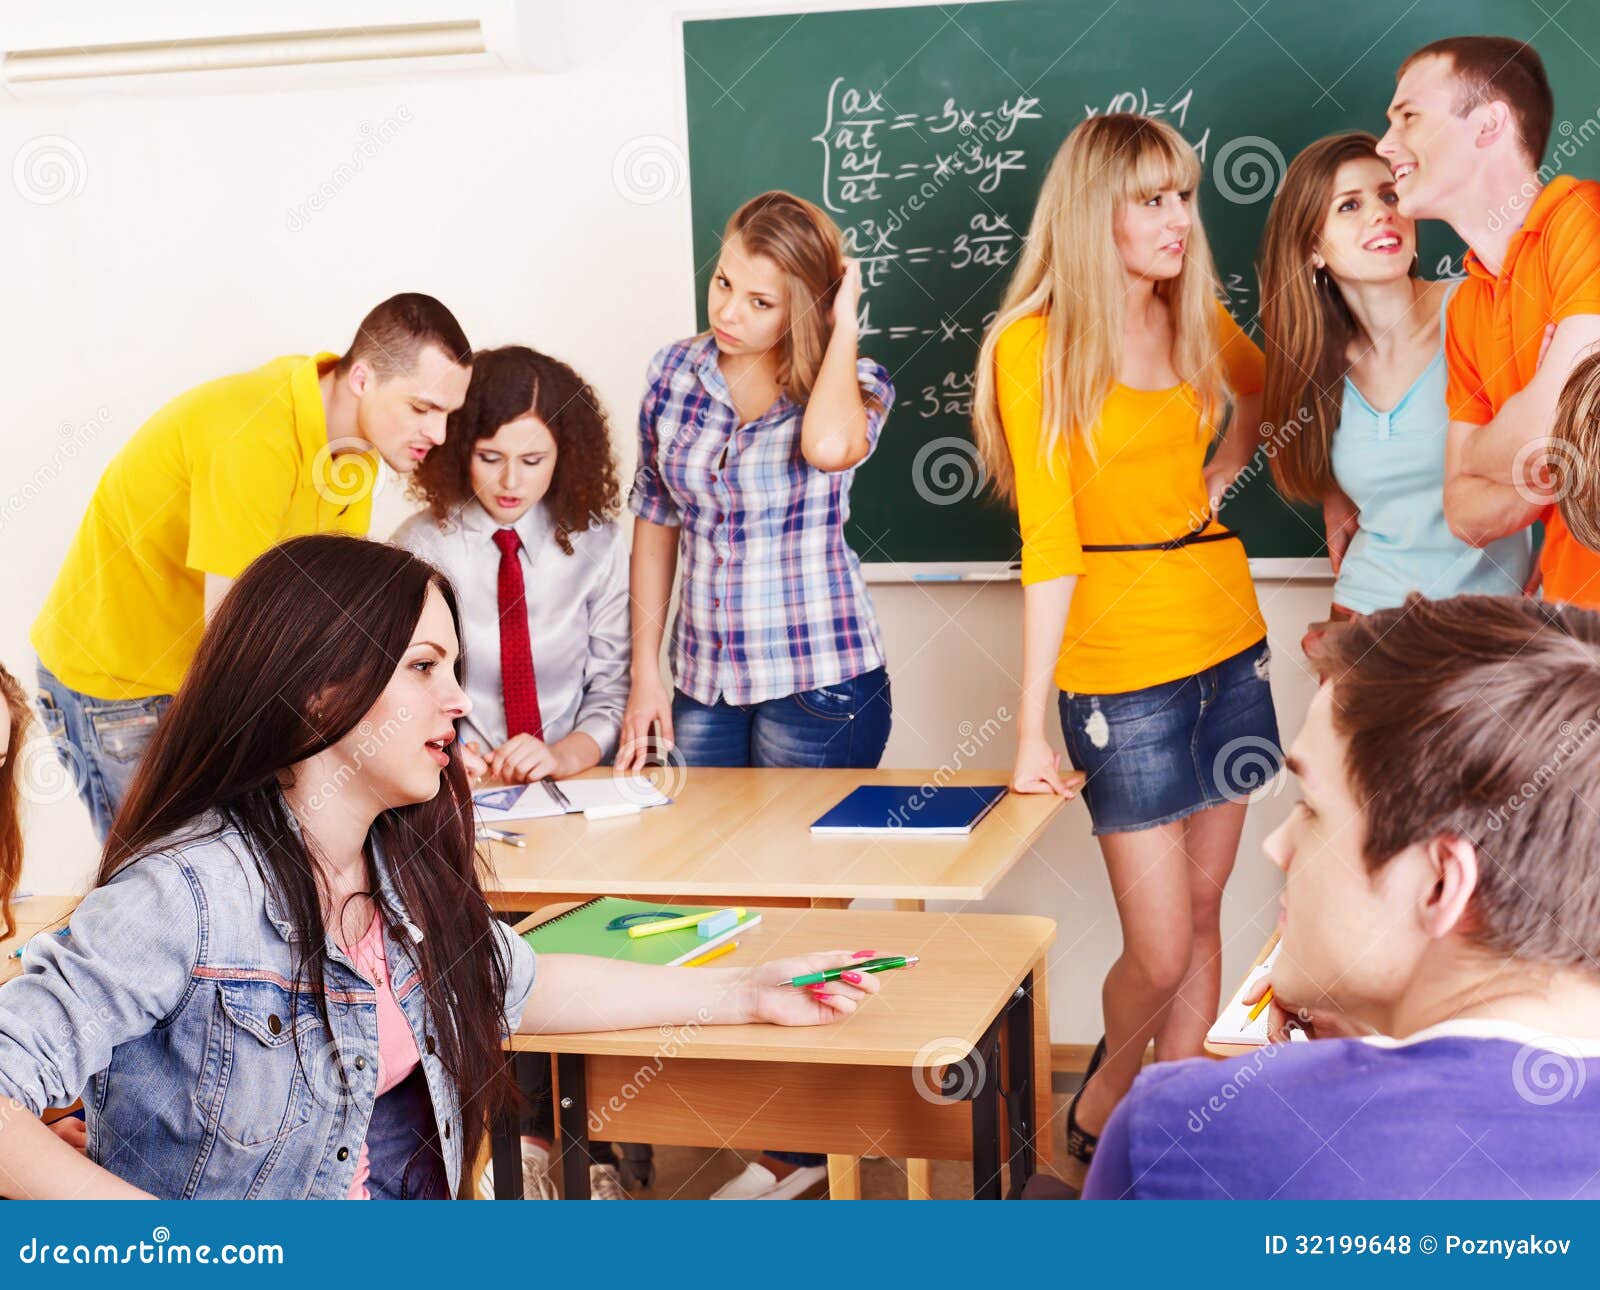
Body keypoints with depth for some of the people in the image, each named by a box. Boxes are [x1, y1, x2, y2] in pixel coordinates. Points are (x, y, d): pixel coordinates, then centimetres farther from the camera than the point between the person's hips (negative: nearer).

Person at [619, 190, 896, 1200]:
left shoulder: (853, 387, -7)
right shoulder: (678, 373, 4)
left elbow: (827, 446, -32)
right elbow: (656, 525, 11)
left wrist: (843, 324, -16)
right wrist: (647, 675, 8)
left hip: (821, 687, -5)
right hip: (705, 689, 5)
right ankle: (777, 1138, 22)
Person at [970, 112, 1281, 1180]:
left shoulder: (1197, 319, 7)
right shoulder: (1036, 346, -10)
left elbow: (1263, 384, 31)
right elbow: (1049, 547, -13)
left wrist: (1229, 463, 12)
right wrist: (1031, 725, -16)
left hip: (1229, 645, 6)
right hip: (1123, 667, -6)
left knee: (1202, 912, 10)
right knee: (1161, 952, -2)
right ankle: (1104, 1106, 27)